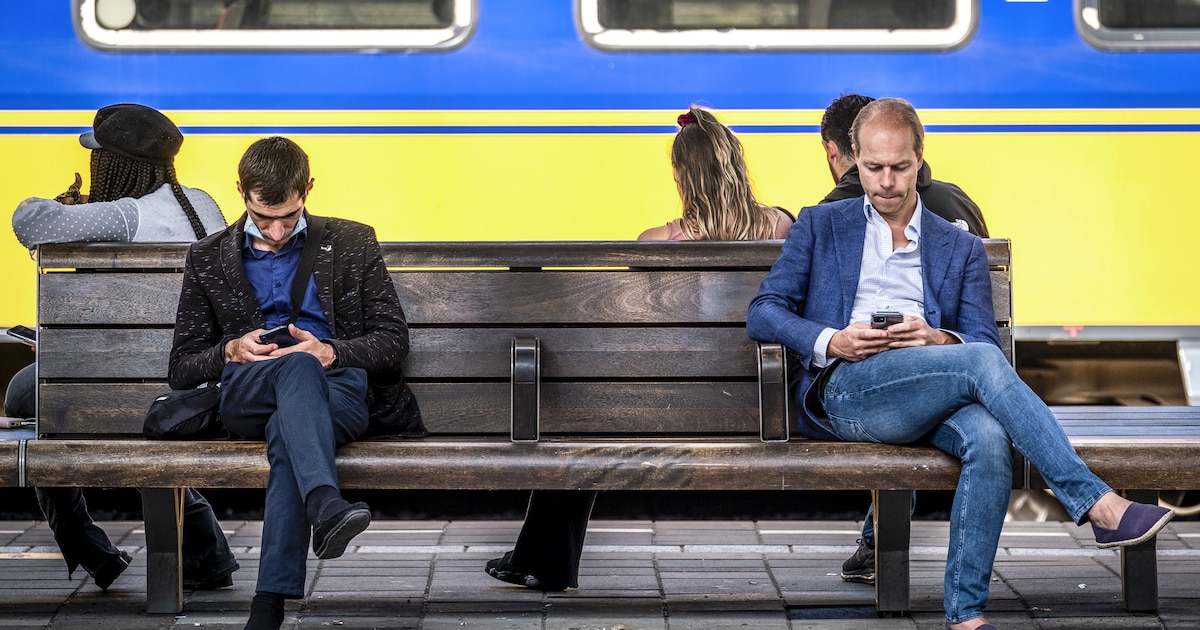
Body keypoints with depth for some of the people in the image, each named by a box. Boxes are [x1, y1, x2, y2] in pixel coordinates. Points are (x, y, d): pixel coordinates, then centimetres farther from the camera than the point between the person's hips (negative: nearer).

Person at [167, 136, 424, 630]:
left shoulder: (353, 244, 17)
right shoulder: (208, 259, 18)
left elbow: (394, 338, 10)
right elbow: (181, 368, 16)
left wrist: (330, 352, -9)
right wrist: (231, 351, -6)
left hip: (340, 390, 0)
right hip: (246, 399, 0)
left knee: (287, 433, -38)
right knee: (298, 367, -38)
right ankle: (325, 508, -62)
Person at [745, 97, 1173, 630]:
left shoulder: (961, 249, 24)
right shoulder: (819, 227, 20)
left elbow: (985, 339, 14)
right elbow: (762, 313, 10)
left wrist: (940, 340, -11)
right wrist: (830, 341, -9)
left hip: (934, 401, 3)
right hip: (842, 391, -3)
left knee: (990, 437, -35)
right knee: (980, 362, -31)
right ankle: (1097, 504, -36)